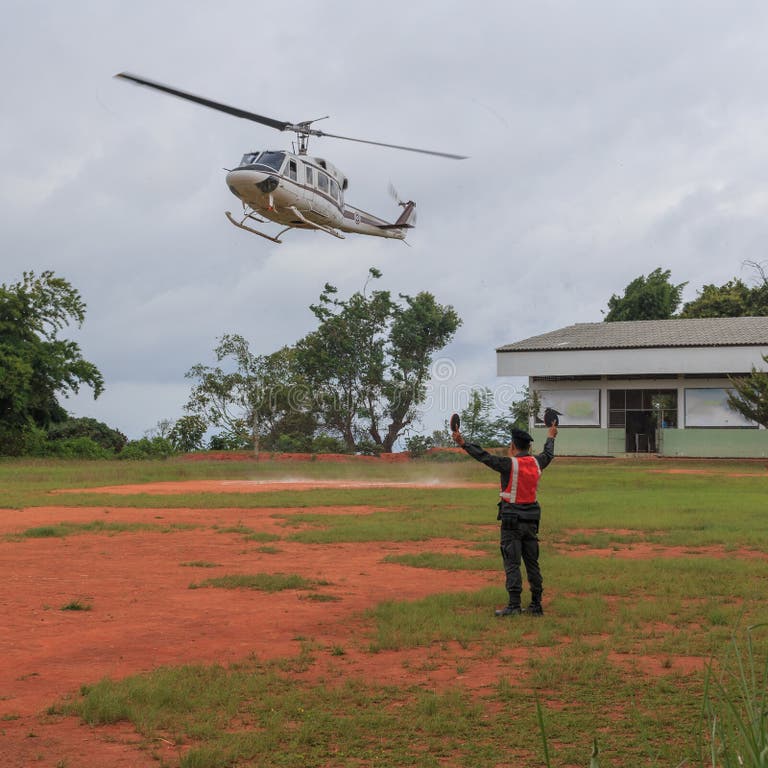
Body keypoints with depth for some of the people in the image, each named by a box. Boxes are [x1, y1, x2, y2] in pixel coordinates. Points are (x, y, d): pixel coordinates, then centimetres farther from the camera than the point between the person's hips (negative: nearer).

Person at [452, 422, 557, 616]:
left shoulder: (509, 464, -12)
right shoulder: (536, 463, 6)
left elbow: (484, 456, -17)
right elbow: (549, 454, 28)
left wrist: (463, 444, -15)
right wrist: (550, 438, 47)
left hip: (511, 520, -6)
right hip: (531, 520, 6)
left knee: (512, 564, -5)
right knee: (532, 563, 11)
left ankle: (514, 605, -9)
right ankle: (536, 606, 13)